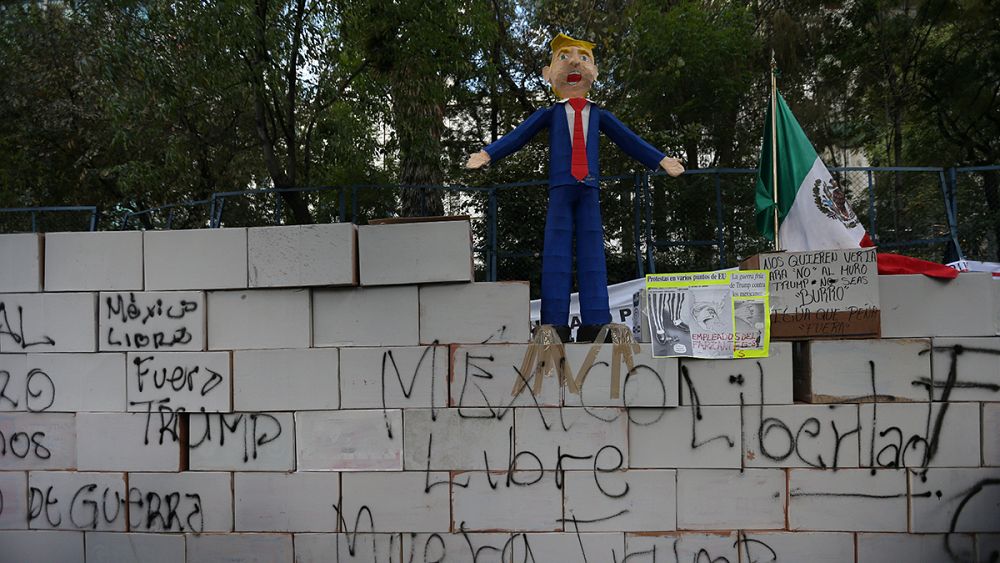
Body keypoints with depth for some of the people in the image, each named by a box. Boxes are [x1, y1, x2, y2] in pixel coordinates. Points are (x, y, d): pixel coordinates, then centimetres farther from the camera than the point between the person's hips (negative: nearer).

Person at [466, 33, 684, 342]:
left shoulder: (599, 115, 15)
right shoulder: (550, 113, 10)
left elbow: (630, 140, 20)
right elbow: (518, 135, 6)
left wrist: (661, 160, 20)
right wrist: (487, 154, -3)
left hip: (589, 187, 2)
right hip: (560, 186, -2)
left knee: (592, 250, -2)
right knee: (557, 250, -6)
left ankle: (594, 322, -3)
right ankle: (555, 323, -7)